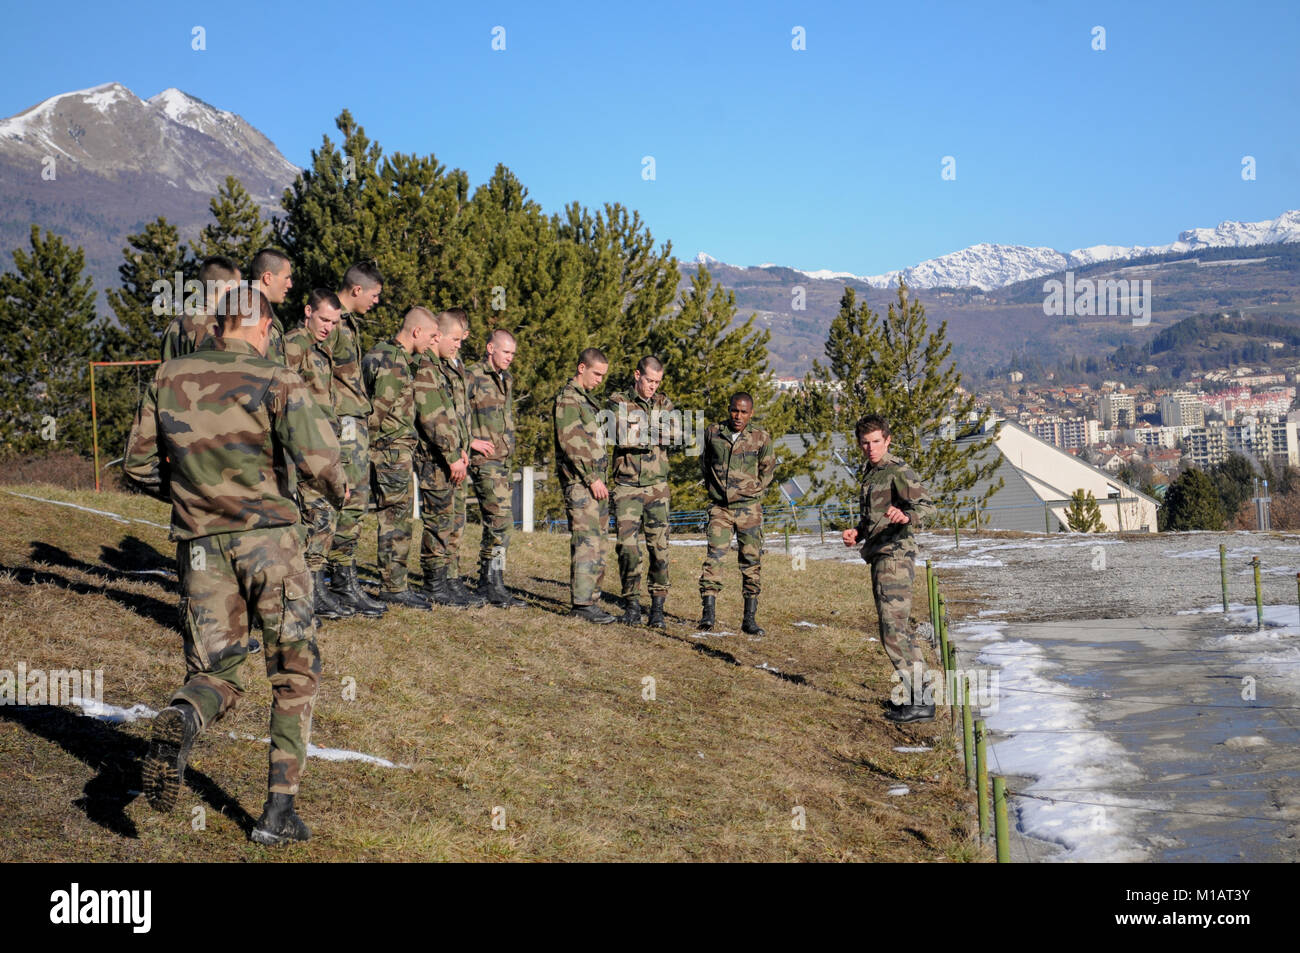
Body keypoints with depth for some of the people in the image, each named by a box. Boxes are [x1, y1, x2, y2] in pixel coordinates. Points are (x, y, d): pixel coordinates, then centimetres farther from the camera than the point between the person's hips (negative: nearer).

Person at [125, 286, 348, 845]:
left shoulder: (170, 377, 7)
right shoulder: (276, 382, -5)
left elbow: (140, 465, 11)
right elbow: (316, 458, -18)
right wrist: (338, 489, 3)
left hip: (200, 543, 3)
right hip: (269, 538, -3)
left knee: (215, 672, 13)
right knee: (295, 674, 11)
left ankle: (180, 720, -24)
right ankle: (279, 810, 5)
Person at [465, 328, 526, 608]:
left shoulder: (507, 380, 17)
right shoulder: (472, 377, -9)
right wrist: (471, 441, -16)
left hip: (504, 458, 9)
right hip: (484, 458, -9)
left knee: (494, 522, 10)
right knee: (501, 520, -15)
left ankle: (486, 582, 17)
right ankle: (495, 585, -12)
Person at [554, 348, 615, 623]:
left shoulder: (589, 400, 23)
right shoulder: (568, 399, -8)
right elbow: (570, 441, -17)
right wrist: (592, 478, -18)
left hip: (596, 480, 10)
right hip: (579, 481, -10)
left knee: (597, 544, 8)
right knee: (587, 542, -13)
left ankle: (589, 600, 12)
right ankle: (582, 603, -13)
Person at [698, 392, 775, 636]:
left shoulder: (761, 438, 0)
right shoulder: (713, 433, 4)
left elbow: (768, 469, 13)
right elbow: (705, 461, 21)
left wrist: (753, 491, 7)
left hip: (748, 507, 0)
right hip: (719, 506, 1)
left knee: (751, 560, 1)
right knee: (714, 555, -10)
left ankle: (750, 618, 7)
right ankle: (708, 612, -9)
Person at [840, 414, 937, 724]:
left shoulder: (898, 471, -10)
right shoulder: (871, 473, 19)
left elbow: (927, 507, -22)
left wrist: (906, 516, -42)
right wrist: (857, 533, 11)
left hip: (895, 558, -10)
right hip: (880, 558, 10)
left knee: (893, 628, -15)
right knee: (898, 629, 15)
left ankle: (919, 701, -14)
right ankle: (915, 694, 25)